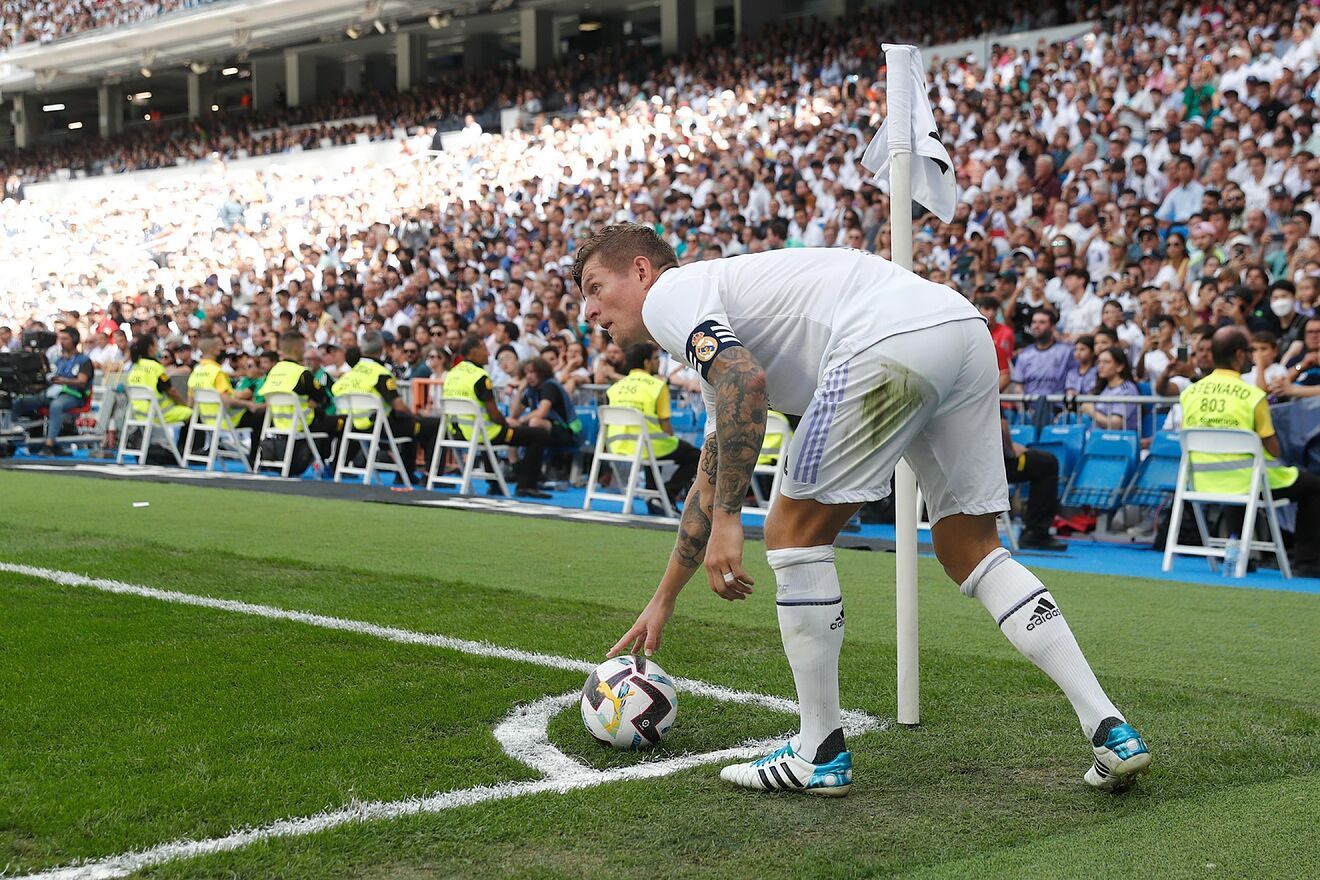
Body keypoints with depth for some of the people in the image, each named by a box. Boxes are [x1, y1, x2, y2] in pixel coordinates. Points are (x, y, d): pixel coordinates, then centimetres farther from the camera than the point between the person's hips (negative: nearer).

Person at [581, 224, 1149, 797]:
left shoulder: (669, 294, 10)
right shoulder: (716, 331, 37)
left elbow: (745, 380, -13)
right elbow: (711, 481, 44)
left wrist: (728, 519, -10)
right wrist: (663, 600, 51)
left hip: (890, 340, -10)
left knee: (794, 532, 5)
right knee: (969, 551, 17)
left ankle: (819, 755, 11)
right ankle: (1110, 731, 12)